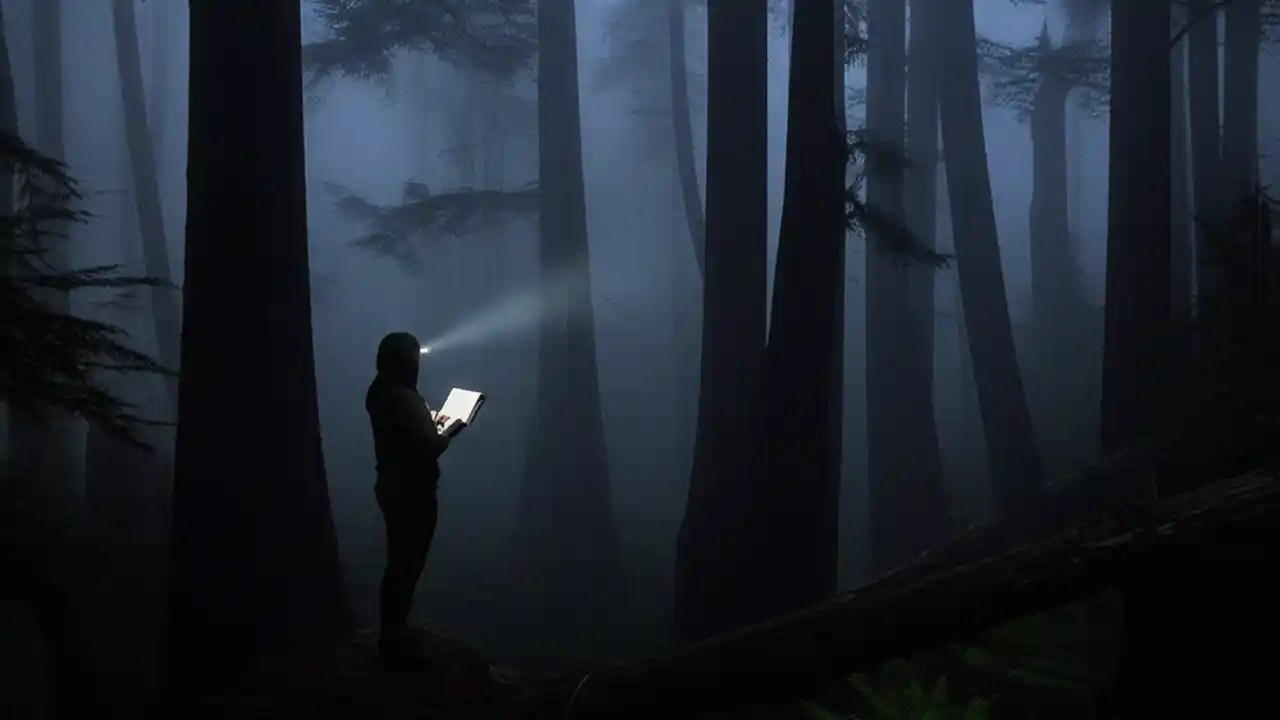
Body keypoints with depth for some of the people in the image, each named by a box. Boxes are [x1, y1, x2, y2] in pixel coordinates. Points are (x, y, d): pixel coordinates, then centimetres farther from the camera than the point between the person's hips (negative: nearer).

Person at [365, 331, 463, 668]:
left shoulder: (379, 394, 7)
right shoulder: (404, 399, -22)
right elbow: (429, 448, -22)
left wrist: (430, 424, 16)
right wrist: (447, 432, -4)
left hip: (393, 487, 10)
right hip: (412, 493, -10)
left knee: (399, 564, 17)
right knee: (406, 567, -2)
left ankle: (393, 635, 26)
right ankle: (395, 645, 3)